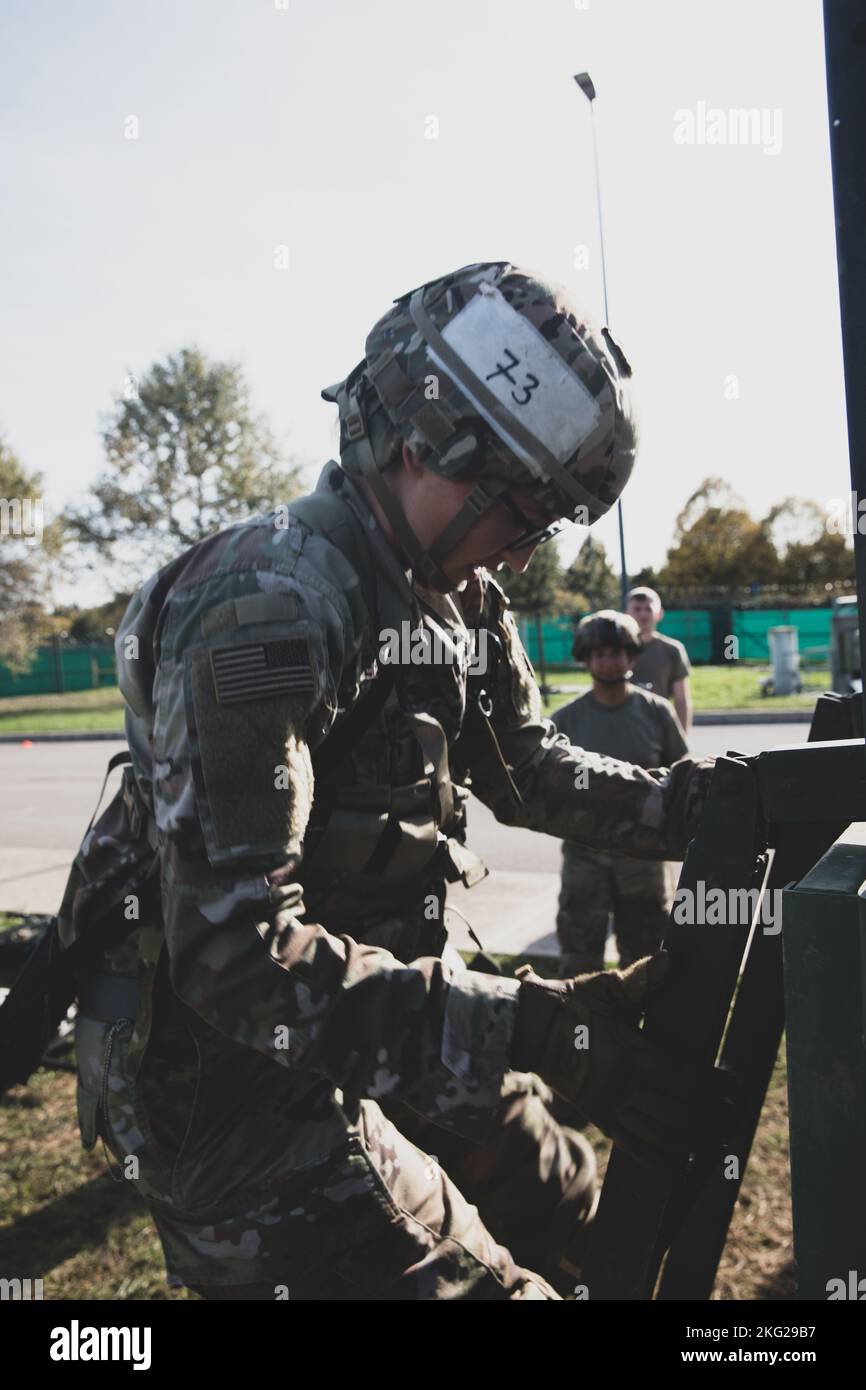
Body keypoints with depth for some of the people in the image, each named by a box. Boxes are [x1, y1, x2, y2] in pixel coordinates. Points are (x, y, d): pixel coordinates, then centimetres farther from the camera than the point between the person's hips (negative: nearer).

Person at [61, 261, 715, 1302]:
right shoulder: (270, 604, -28)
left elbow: (527, 769, 13)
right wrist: (544, 1037, -36)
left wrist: (705, 804, -1)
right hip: (229, 1068, -9)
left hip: (372, 1029, 9)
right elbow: (234, 952, -33)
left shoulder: (461, 602, 2)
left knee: (558, 1204, 21)